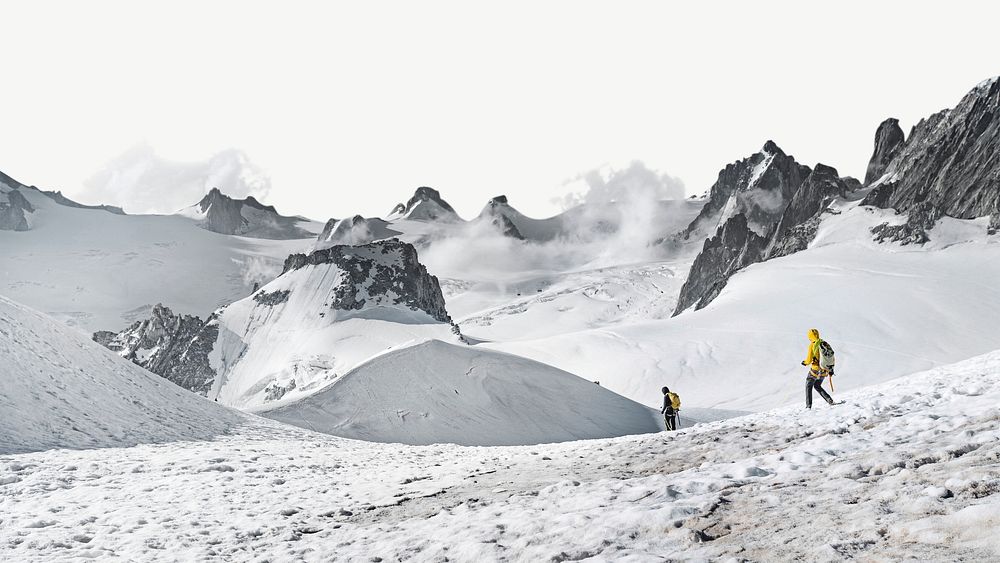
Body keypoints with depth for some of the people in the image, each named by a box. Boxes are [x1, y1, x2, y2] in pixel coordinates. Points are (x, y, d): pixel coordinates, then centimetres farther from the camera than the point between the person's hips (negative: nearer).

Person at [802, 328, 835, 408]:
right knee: (817, 386, 25)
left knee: (808, 387, 12)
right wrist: (831, 368, 16)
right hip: (824, 371, 6)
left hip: (815, 370, -6)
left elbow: (809, 360, -15)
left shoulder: (812, 345, -14)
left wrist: (805, 362, 8)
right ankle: (829, 400, 13)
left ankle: (808, 405, 6)